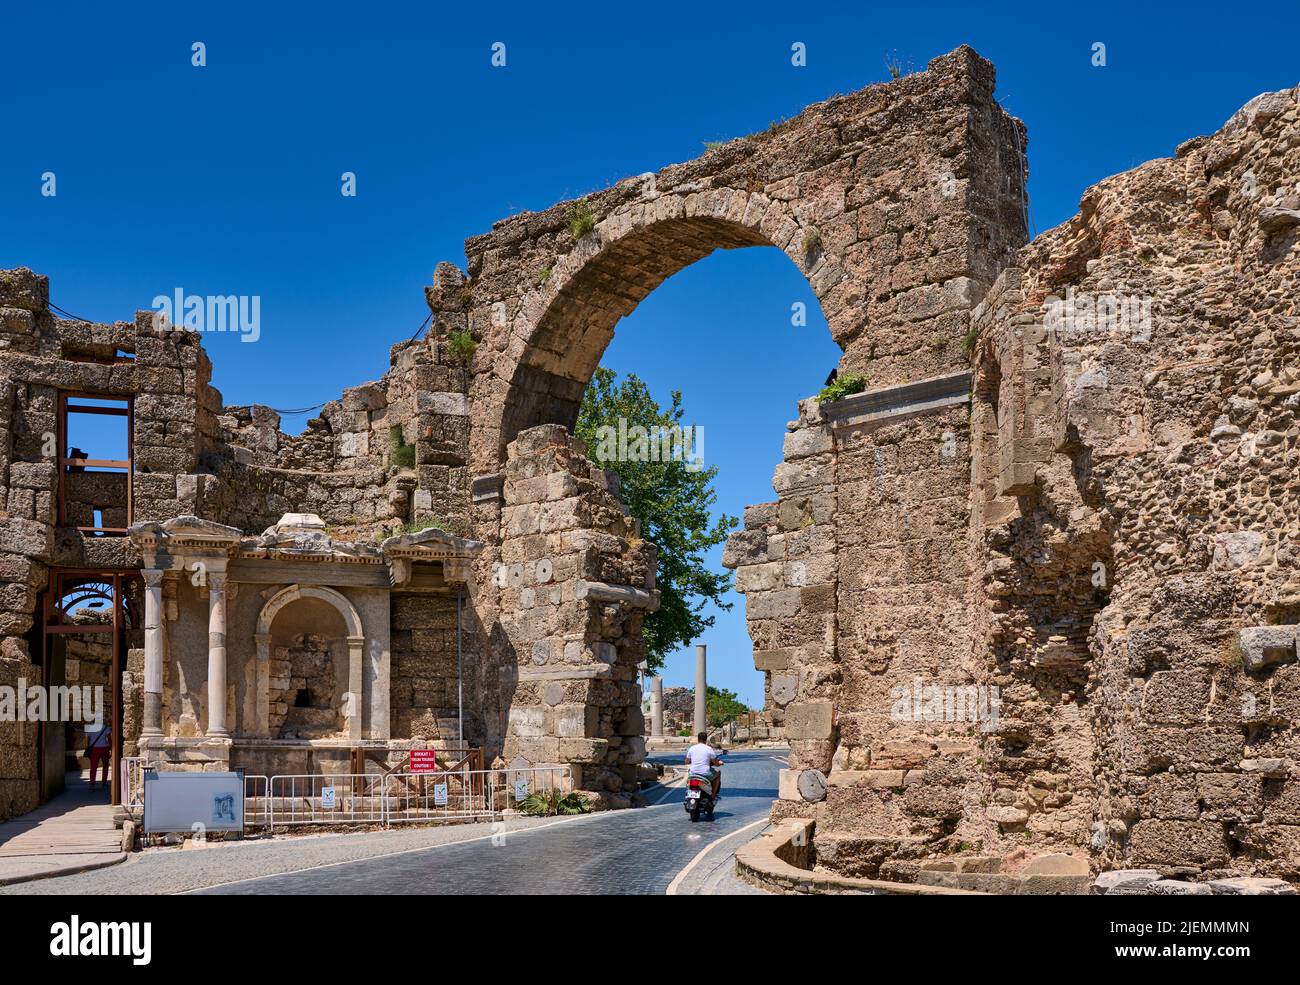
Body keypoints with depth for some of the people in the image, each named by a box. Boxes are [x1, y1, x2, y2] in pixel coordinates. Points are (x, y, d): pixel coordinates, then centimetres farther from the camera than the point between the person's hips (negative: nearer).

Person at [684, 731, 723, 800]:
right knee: (718, 772, 25)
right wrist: (720, 763, 23)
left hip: (693, 773, 4)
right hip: (705, 774, -4)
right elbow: (716, 763, -1)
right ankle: (713, 795, 22)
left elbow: (687, 762, 13)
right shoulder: (709, 749, -6)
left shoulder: (691, 748, 3)